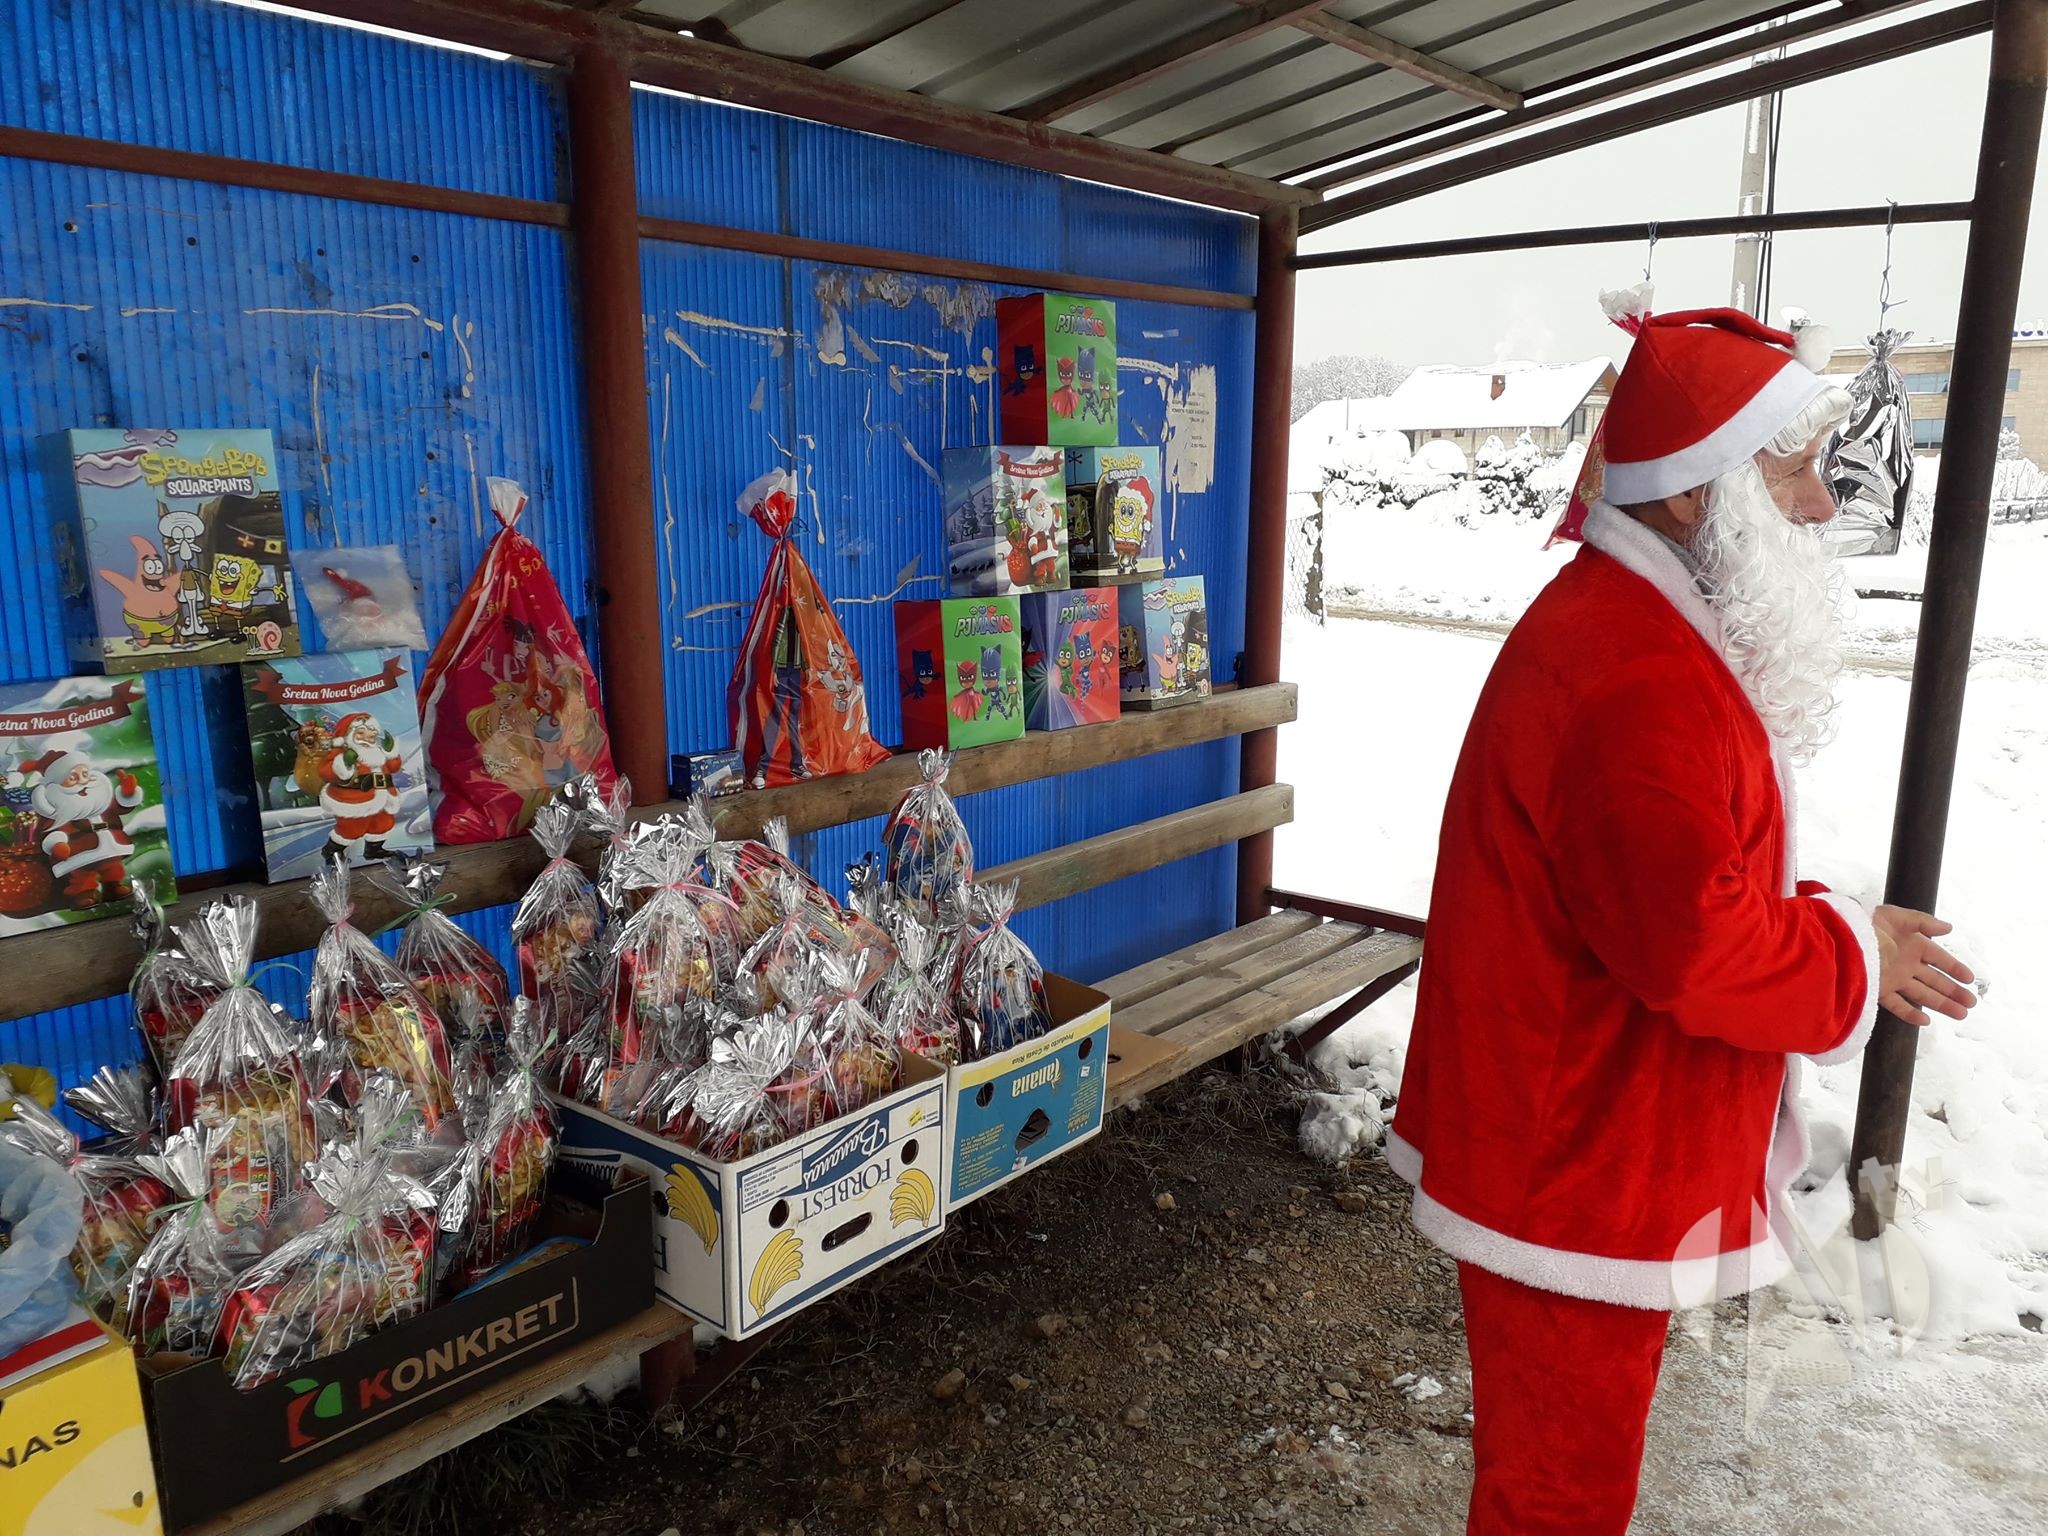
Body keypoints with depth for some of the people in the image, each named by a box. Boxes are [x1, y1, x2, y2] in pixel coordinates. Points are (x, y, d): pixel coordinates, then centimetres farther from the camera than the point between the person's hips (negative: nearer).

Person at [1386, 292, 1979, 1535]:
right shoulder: (1636, 680, -27)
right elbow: (1699, 945, -27)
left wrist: (1826, 930, 4)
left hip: (1568, 1143, 11)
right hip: (1577, 1167, -11)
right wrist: (1856, 958, -10)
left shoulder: (1621, 627, 10)